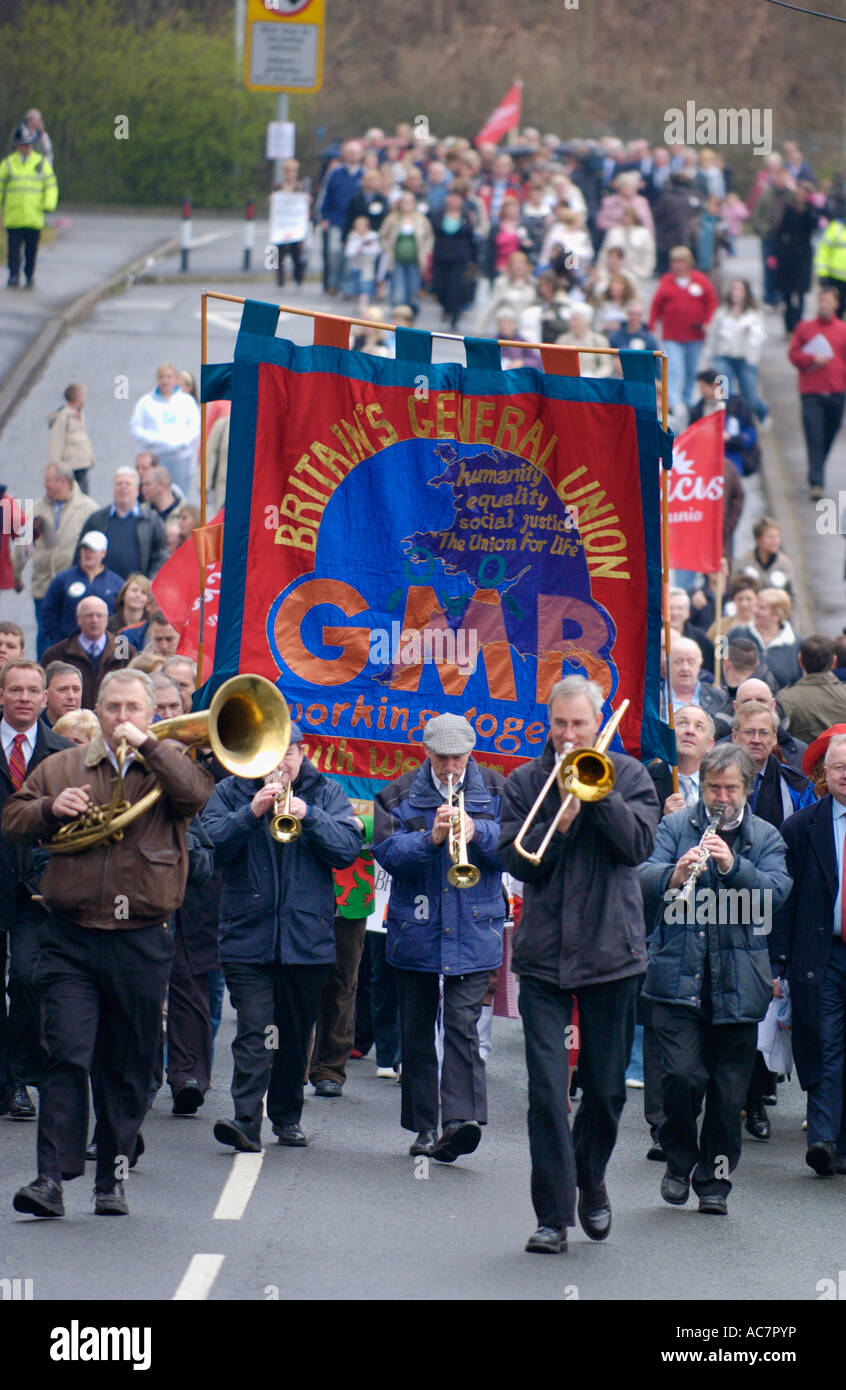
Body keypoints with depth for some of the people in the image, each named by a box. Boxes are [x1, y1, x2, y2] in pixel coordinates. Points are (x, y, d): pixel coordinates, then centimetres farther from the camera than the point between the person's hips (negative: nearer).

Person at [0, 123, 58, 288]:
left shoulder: (41, 162, 7)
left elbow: (51, 186, 7)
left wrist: (48, 205, -5)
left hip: (34, 217, 1)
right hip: (13, 216, -1)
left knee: (31, 248, 5)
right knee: (14, 247, -6)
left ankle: (30, 277, 15)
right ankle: (14, 276, -3)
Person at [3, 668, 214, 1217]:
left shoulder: (168, 766, 7)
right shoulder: (61, 767, 13)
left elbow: (199, 793, -14)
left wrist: (147, 743, -15)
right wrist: (50, 808, -9)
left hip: (142, 941, 0)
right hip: (70, 940, 0)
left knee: (130, 1065, 7)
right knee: (67, 1055, -11)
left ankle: (112, 1177, 18)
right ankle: (53, 1177, -15)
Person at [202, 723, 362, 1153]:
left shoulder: (326, 794, 8)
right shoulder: (231, 792, 5)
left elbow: (348, 848, -5)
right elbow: (212, 844, -9)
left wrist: (308, 815, -18)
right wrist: (252, 813, -20)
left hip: (307, 936, 2)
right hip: (248, 935, -2)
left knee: (296, 1033, 12)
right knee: (253, 1032, -14)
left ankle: (287, 1117, 25)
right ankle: (246, 1121, -21)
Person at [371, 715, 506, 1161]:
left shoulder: (495, 791, 5)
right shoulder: (399, 795, 5)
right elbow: (385, 851, -7)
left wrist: (478, 831, -21)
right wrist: (430, 837, -22)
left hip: (474, 931, -2)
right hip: (415, 930, 2)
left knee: (462, 1023, -14)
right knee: (416, 1030, 8)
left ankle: (461, 1118, -24)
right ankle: (423, 1125, 18)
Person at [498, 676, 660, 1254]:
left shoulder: (628, 775, 4)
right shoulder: (525, 782, 6)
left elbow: (639, 843, -10)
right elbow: (515, 859, -3)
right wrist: (562, 819, -17)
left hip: (611, 951, 0)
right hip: (544, 956, 0)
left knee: (606, 1088, 9)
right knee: (547, 1091, -8)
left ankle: (591, 1183, 34)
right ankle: (554, 1216, -5)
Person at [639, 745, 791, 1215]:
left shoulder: (766, 839, 11)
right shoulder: (675, 827, 8)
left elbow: (777, 891, -6)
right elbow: (643, 879, -4)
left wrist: (733, 866, -21)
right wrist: (674, 874, -26)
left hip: (739, 982, 1)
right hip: (680, 977, -1)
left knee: (728, 1089, 4)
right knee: (683, 1074, -14)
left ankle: (715, 1178, 17)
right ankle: (680, 1160, 9)